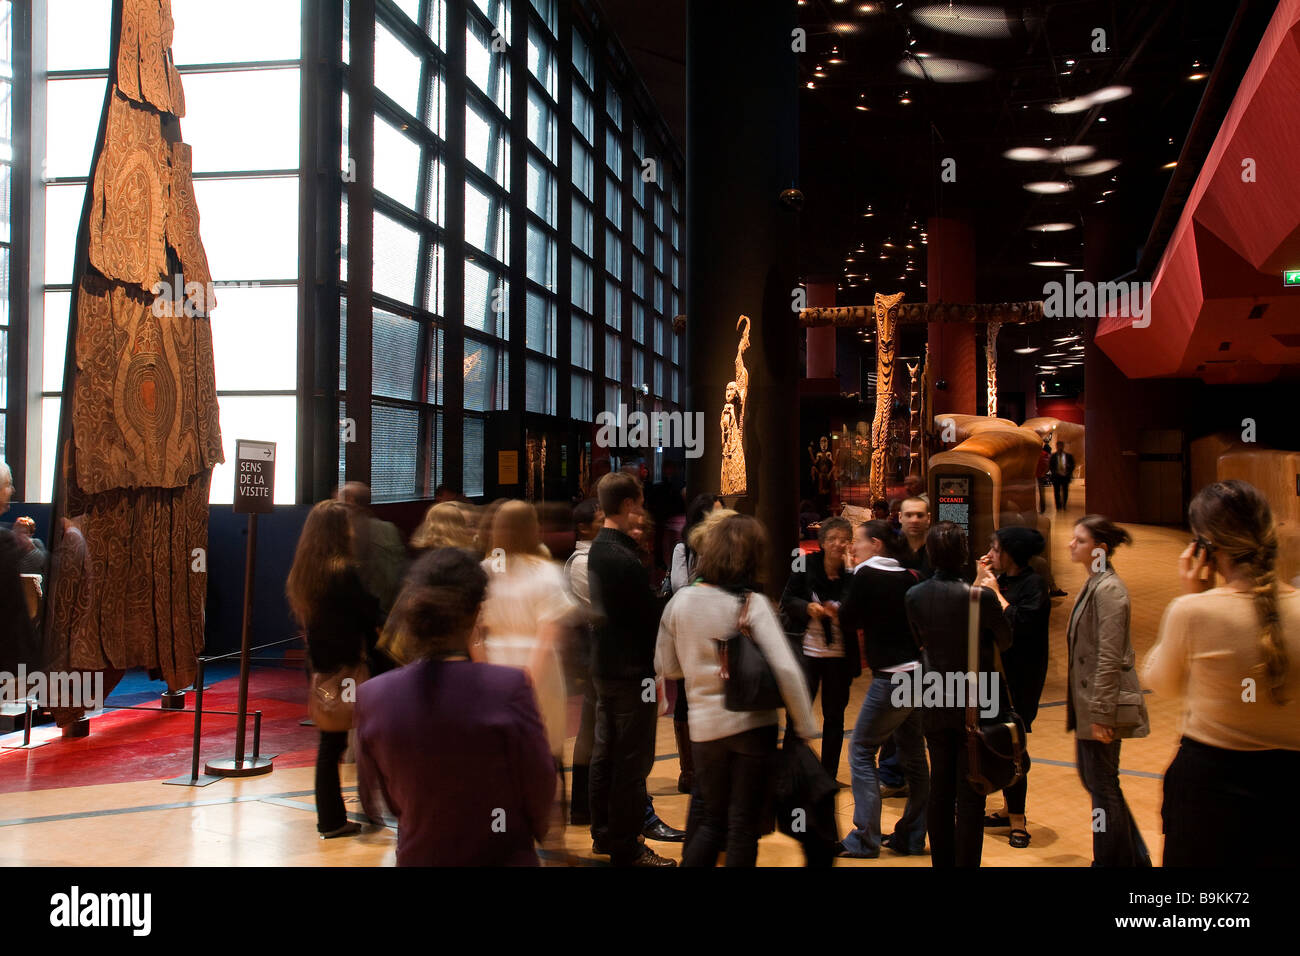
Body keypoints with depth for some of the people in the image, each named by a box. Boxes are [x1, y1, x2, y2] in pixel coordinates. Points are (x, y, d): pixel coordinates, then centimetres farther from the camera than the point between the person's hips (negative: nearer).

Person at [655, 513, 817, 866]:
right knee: (744, 825, 10)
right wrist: (805, 727, -9)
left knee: (708, 820, 20)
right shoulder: (753, 604, -12)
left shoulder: (681, 600, -3)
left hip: (705, 725, 3)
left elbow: (666, 666, 7)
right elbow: (786, 670, -18)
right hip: (754, 725, -3)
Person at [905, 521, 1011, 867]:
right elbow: (1005, 642, -1)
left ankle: (941, 860, 23)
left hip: (935, 706, 4)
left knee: (939, 790, 15)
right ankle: (966, 861, 8)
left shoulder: (914, 596, -7)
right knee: (970, 795, 4)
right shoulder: (981, 597, -18)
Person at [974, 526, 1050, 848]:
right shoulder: (998, 579, 10)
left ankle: (1017, 819, 4)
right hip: (995, 670, 7)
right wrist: (979, 580, 0)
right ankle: (1010, 809, 26)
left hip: (1020, 677, -7)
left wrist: (996, 593, -15)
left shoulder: (1034, 585, -11)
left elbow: (1021, 624, -24)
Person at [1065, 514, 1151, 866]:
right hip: (1087, 699, 10)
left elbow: (1110, 658, -21)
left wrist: (1101, 714, -21)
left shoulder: (1109, 589, -18)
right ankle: (1135, 854, 31)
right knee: (1091, 777, 18)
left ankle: (1112, 858, 16)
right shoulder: (1092, 585, 12)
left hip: (1103, 702, -10)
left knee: (1102, 785, 2)